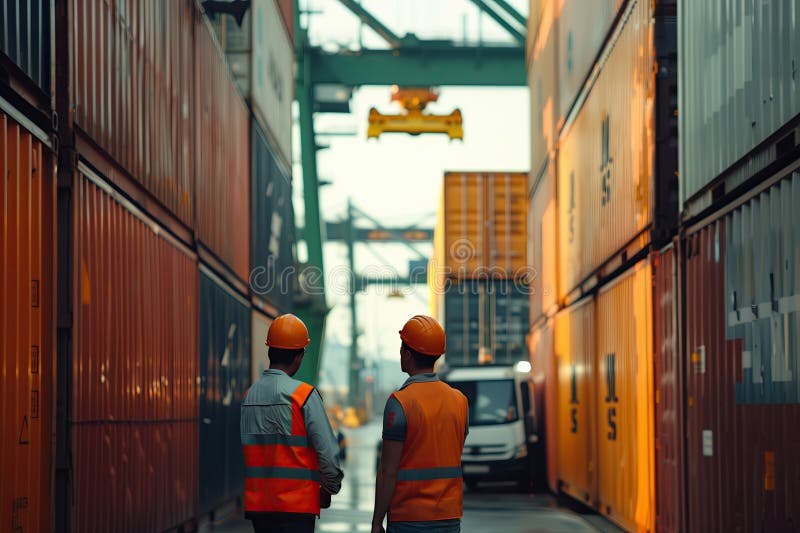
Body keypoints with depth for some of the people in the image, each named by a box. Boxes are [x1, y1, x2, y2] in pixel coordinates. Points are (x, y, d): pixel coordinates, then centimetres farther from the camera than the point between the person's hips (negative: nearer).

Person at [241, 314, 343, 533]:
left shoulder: (249, 395, 7)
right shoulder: (303, 394, -10)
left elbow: (249, 451, 8)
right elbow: (328, 452, -12)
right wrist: (329, 489, 6)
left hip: (257, 505, 6)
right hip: (296, 505, -6)